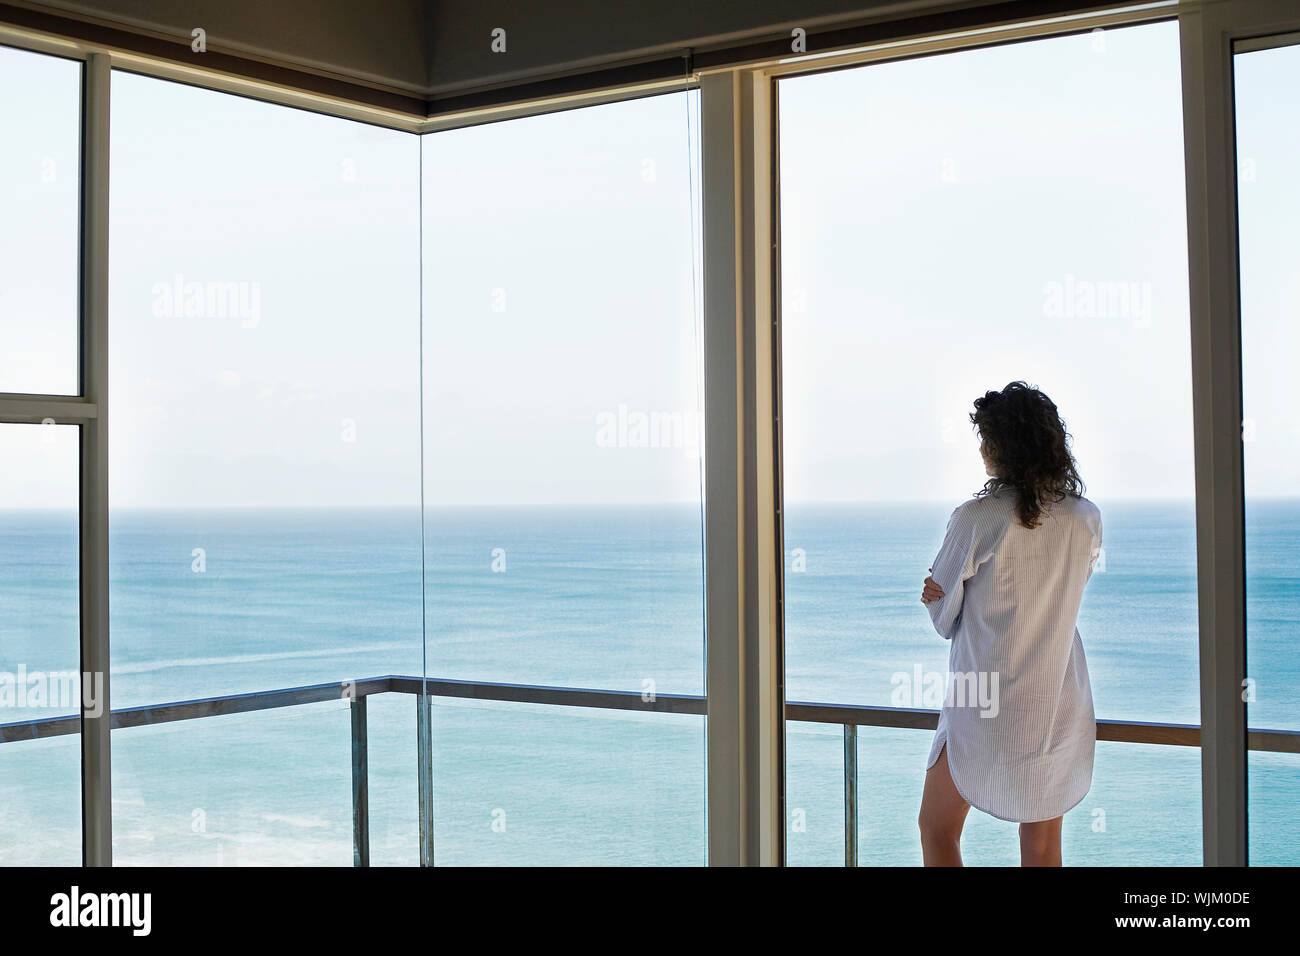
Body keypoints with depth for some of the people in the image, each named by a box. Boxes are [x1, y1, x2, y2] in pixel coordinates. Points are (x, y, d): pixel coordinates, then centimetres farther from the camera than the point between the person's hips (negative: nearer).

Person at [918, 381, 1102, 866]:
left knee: (936, 830, 12)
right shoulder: (1086, 520, -1)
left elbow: (943, 618, -7)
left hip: (983, 710, -4)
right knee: (1043, 845, 13)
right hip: (1059, 704, 5)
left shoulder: (974, 520, -16)